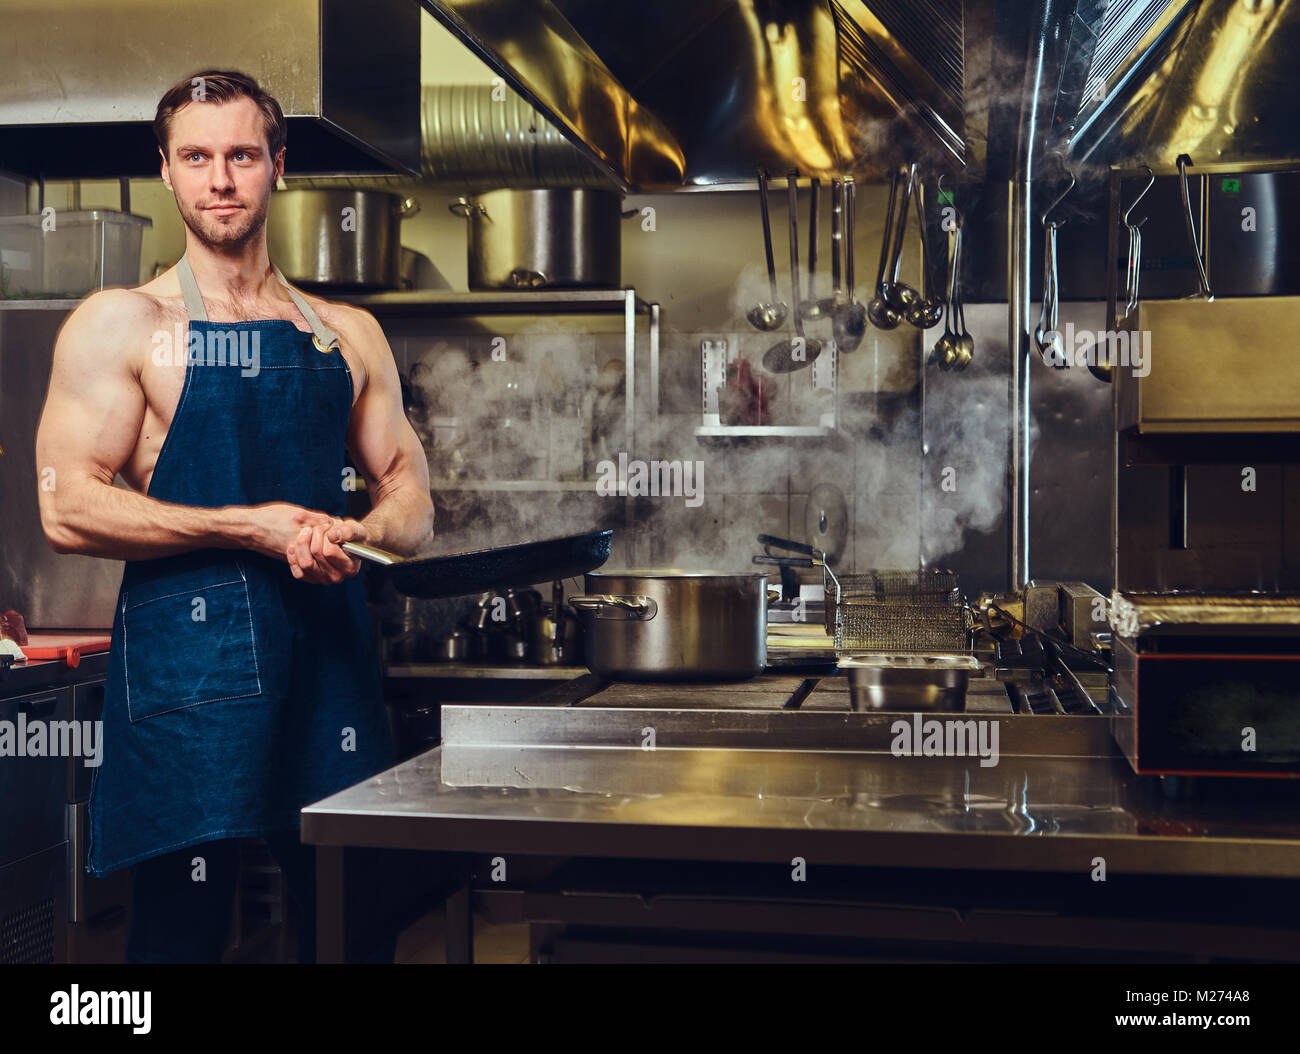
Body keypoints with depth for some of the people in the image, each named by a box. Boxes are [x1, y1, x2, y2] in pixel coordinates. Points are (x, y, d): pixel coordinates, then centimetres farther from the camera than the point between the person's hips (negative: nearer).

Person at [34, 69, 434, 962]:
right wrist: (251, 529, -14)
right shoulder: (121, 325, 2)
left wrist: (357, 533, -10)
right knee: (184, 921, 0)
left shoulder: (347, 335, 14)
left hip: (332, 649, 4)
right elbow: (68, 507, -8)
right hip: (187, 655, -3)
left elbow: (414, 506, 14)